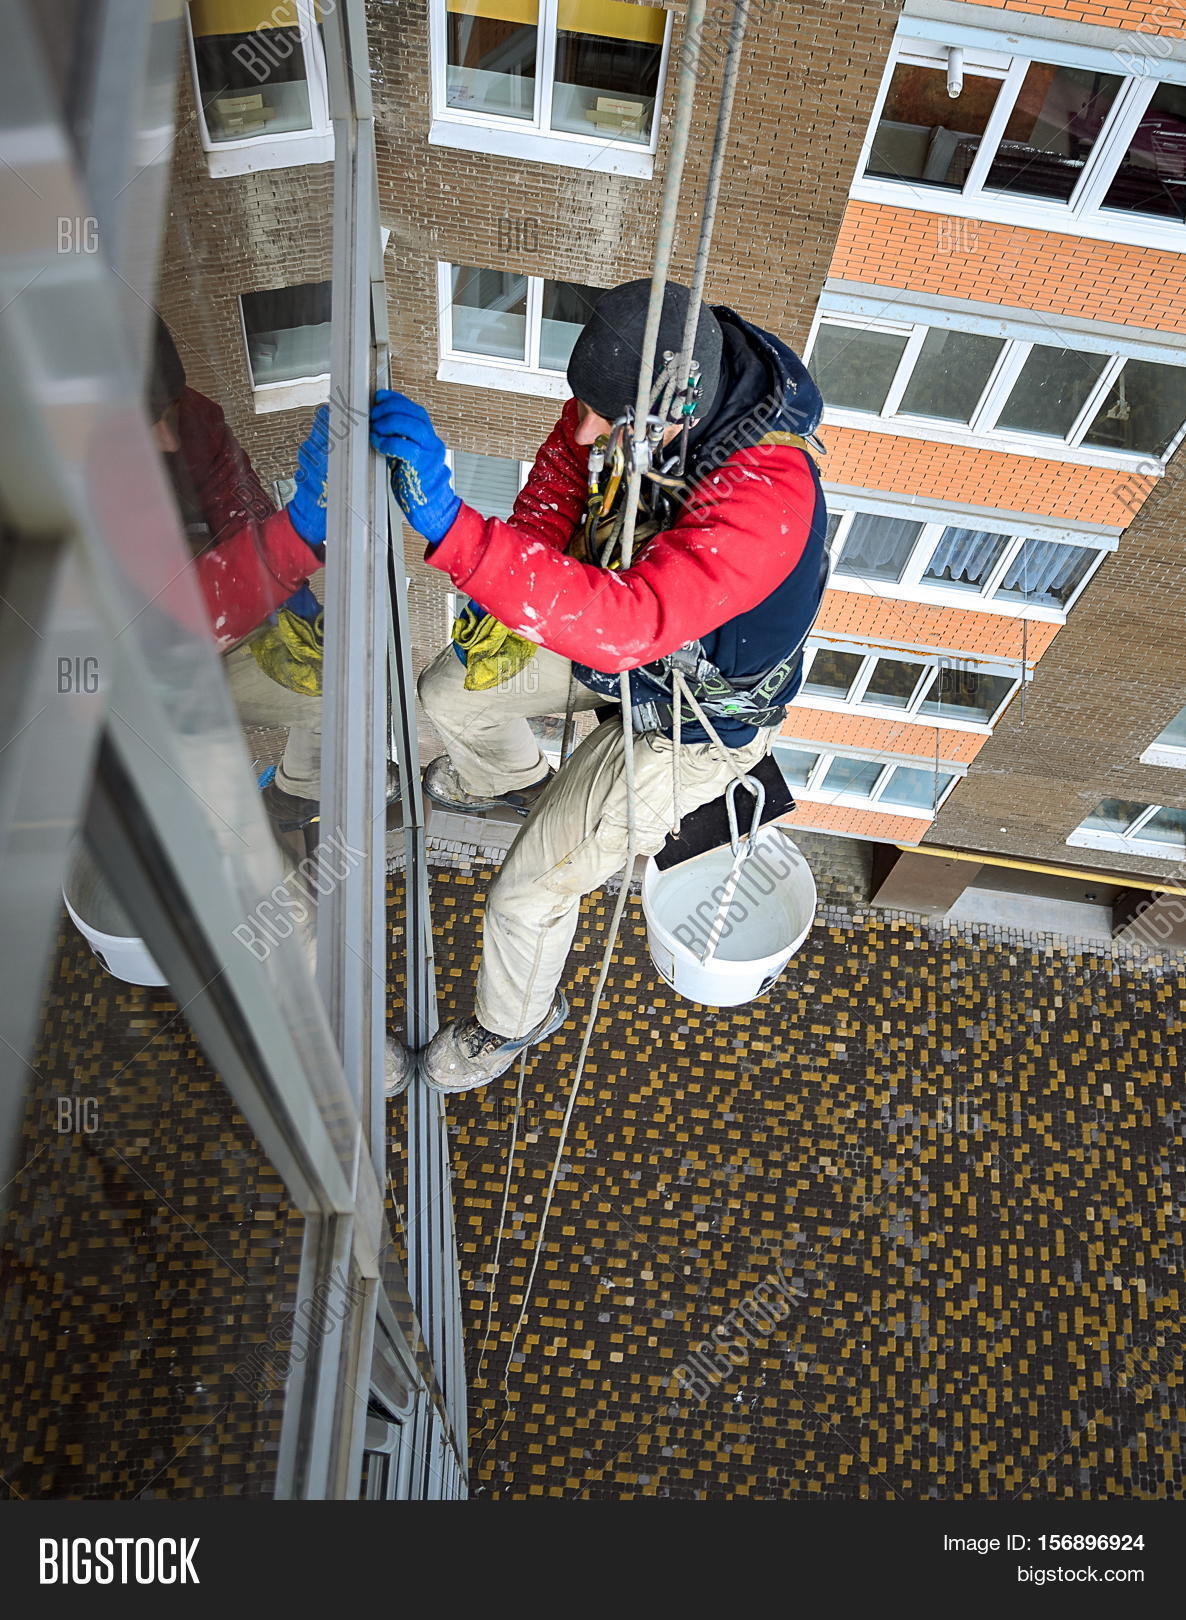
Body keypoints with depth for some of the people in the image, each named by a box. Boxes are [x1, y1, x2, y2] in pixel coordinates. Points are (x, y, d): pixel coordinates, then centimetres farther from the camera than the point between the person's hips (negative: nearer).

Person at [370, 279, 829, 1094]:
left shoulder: (767, 495, -44)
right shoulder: (618, 394, -21)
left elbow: (625, 625, -54)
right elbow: (557, 489, -3)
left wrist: (448, 522, -62)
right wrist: (508, 595, -22)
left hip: (692, 718, -7)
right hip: (618, 638, 7)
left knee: (529, 894, -4)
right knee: (449, 691, 19)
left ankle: (516, 1021, 32)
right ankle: (518, 781, 55)